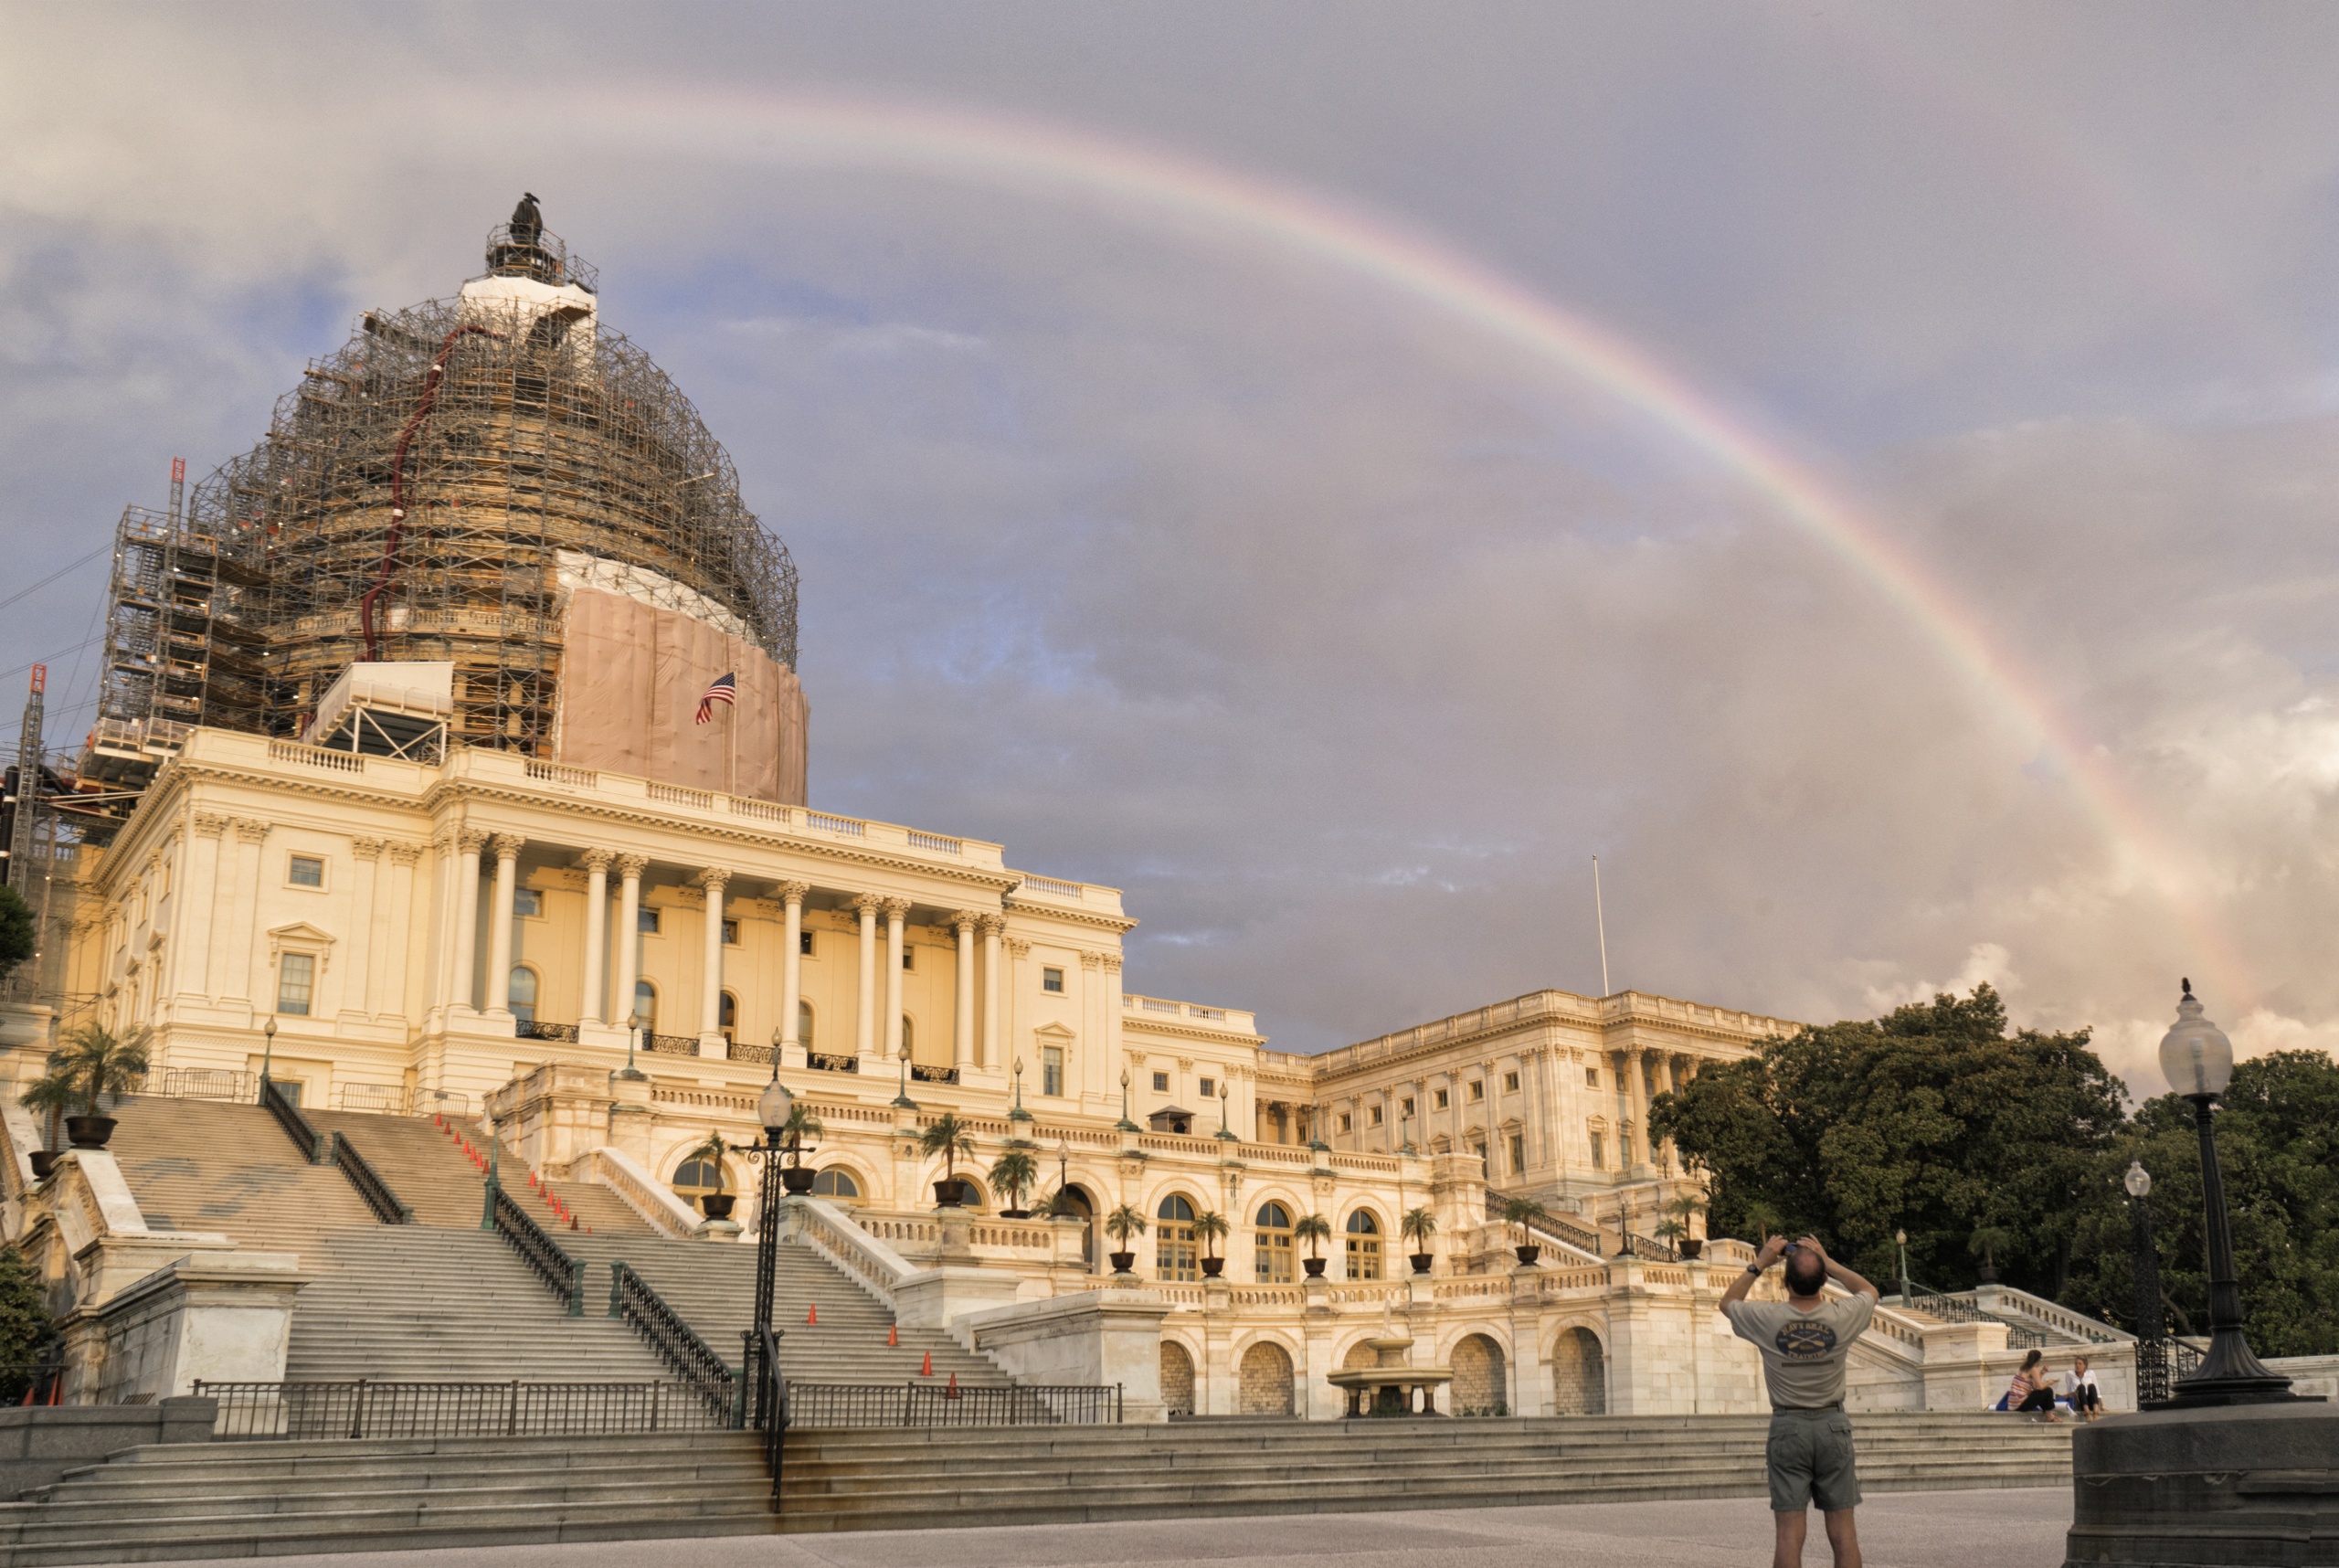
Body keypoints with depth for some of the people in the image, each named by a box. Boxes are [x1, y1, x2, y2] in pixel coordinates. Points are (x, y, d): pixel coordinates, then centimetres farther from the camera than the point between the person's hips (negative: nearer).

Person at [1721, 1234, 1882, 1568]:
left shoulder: (1767, 1319, -11)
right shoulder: (1842, 1317, -9)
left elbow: (1728, 1301, 11)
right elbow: (1869, 1292, 14)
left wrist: (1759, 1264, 10)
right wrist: (1828, 1262, 12)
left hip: (1787, 1427, -1)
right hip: (1833, 1426, 1)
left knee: (1790, 1532, -1)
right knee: (1842, 1530, 6)